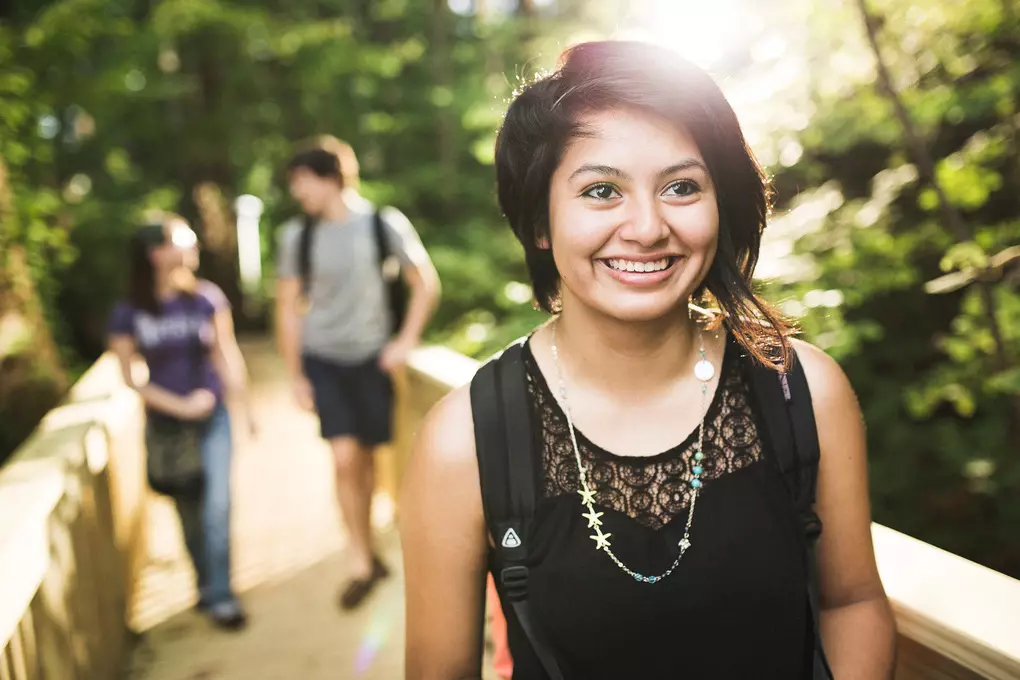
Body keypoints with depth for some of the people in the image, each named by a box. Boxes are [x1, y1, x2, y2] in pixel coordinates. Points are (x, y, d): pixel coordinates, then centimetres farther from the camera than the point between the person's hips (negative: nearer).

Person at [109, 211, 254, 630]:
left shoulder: (207, 297, -8)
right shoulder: (128, 313, -9)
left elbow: (228, 355, 1)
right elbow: (129, 377, -4)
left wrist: (246, 407, 4)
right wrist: (180, 406, -11)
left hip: (213, 418, 0)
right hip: (165, 422, 0)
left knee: (217, 506, -5)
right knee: (189, 512, 14)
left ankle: (220, 596, 7)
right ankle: (206, 584, 34)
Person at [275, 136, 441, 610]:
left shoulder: (384, 223, -6)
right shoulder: (297, 235, -1)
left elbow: (426, 284, 2)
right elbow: (288, 306, 6)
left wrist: (405, 341, -4)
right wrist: (295, 375, 4)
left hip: (373, 358, 0)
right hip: (323, 360, 1)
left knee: (366, 456, 9)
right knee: (344, 458, -9)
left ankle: (364, 547, 31)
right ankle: (363, 562, 4)